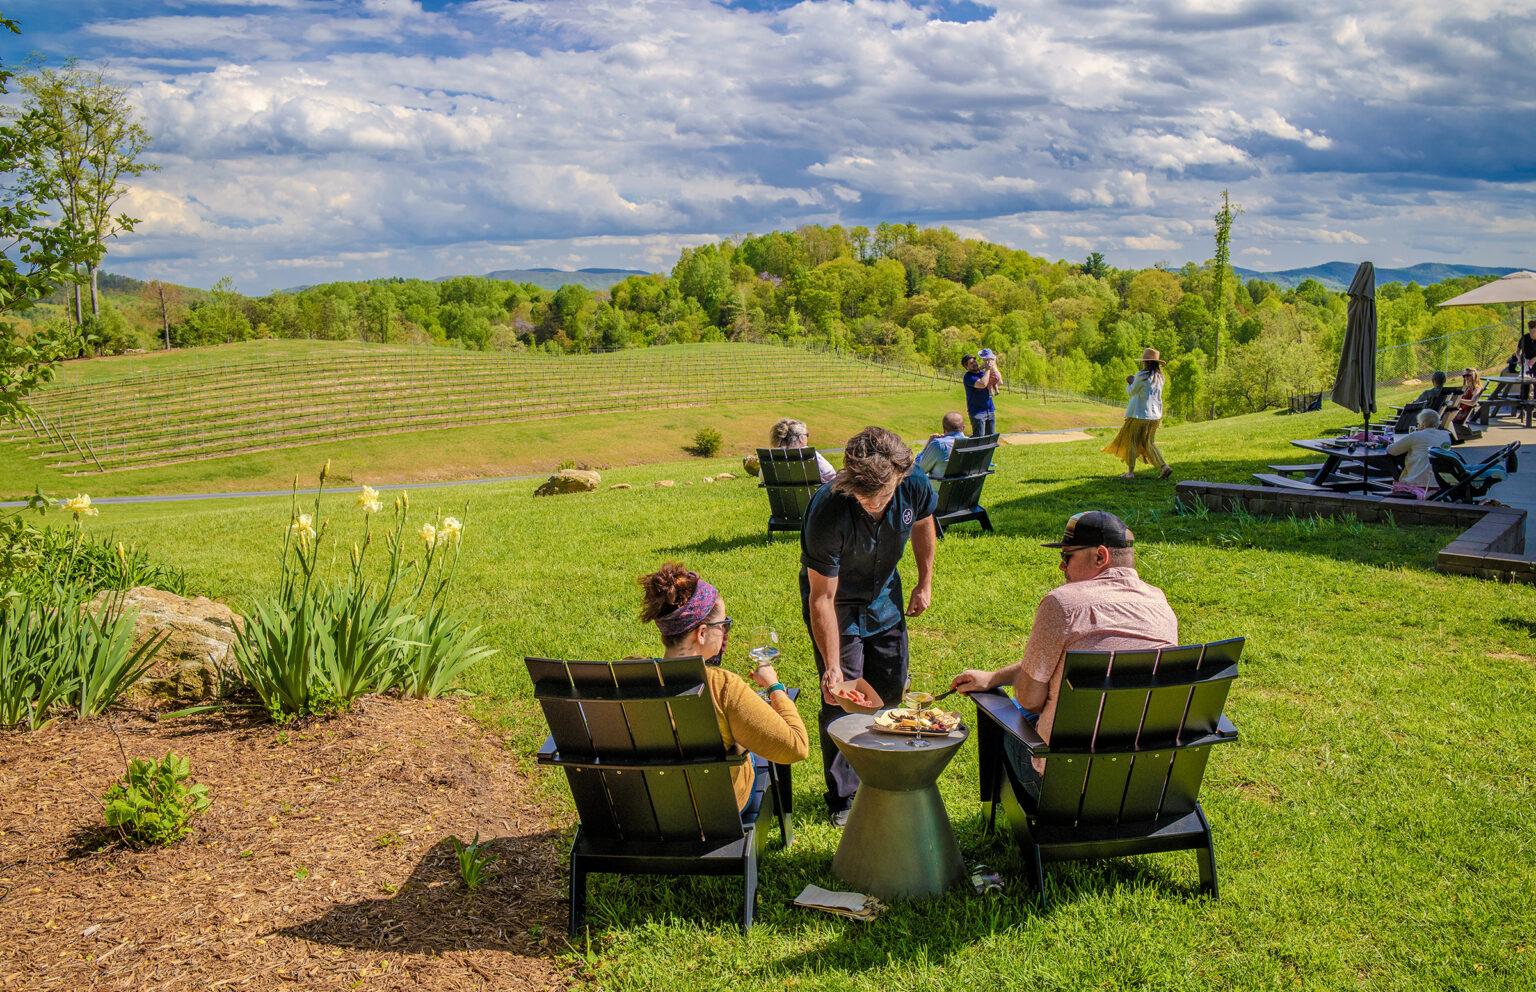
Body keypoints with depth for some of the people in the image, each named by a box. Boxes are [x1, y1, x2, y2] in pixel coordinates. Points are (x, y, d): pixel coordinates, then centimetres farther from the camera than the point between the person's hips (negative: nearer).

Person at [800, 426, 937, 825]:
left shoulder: (915, 486, -26)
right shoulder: (827, 512, -38)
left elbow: (923, 523, 2)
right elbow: (822, 599, -31)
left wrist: (925, 582, 6)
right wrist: (831, 667, -33)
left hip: (884, 597, 5)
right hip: (836, 602, -5)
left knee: (891, 687, 12)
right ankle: (843, 797, 12)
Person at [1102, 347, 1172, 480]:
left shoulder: (1142, 376, -17)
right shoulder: (1160, 377, 7)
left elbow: (1131, 392, -7)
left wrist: (1130, 384, 13)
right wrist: (1133, 382, 12)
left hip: (1140, 415, -7)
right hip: (1155, 415, 7)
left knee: (1131, 442, 6)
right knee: (1149, 443, 15)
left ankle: (1130, 472, 7)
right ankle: (1164, 466, 0)